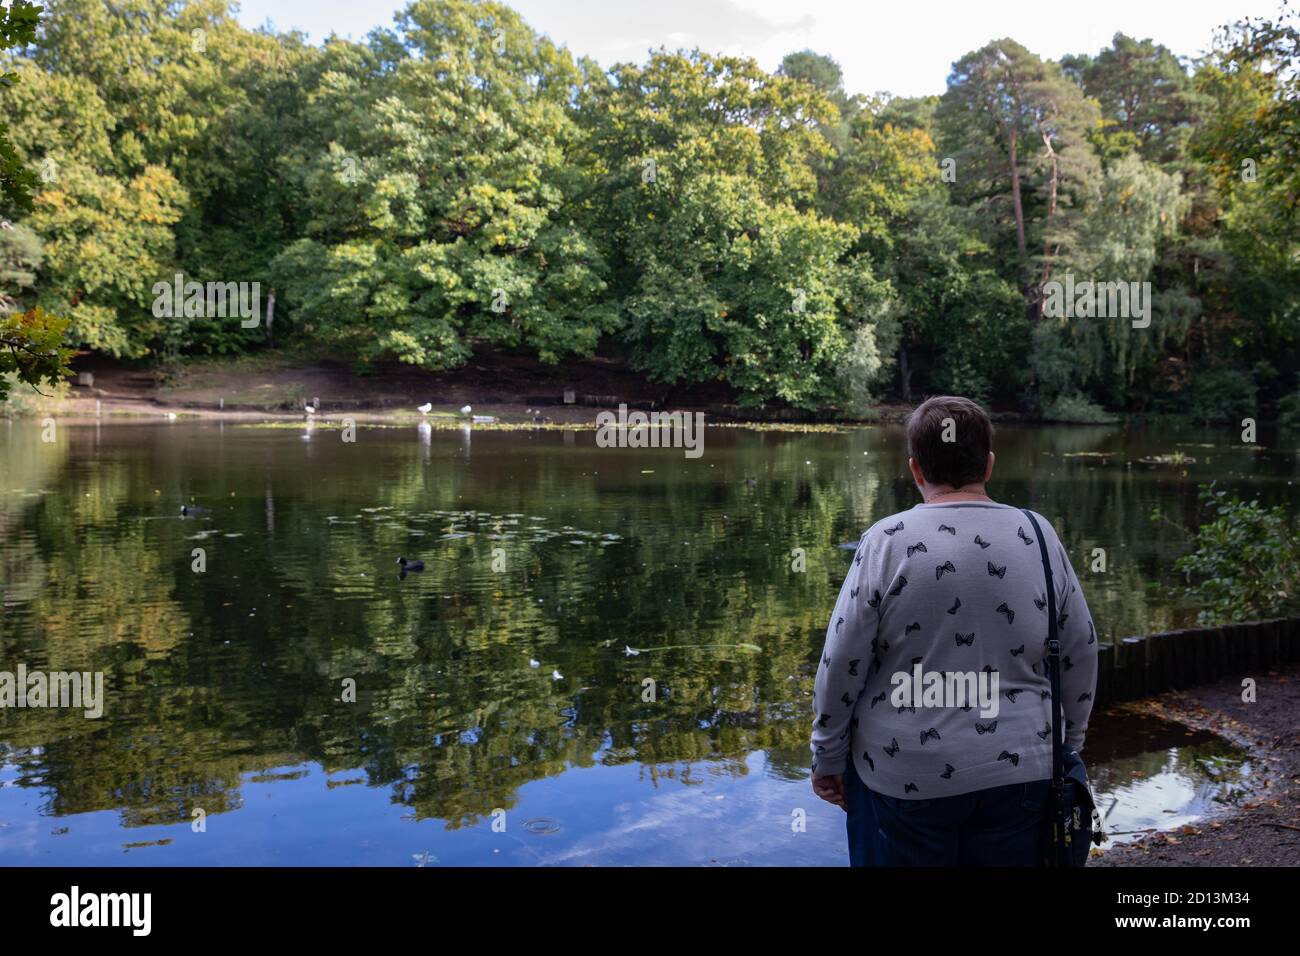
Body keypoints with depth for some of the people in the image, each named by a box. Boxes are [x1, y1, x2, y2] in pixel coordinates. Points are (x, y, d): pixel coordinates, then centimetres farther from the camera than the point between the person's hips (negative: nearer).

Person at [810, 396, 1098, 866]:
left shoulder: (888, 541, -11)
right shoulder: (1039, 535, -1)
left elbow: (842, 665, -9)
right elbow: (1080, 655, 7)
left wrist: (828, 758, 4)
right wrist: (1070, 745, 20)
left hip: (904, 778, -3)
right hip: (1019, 772, 3)